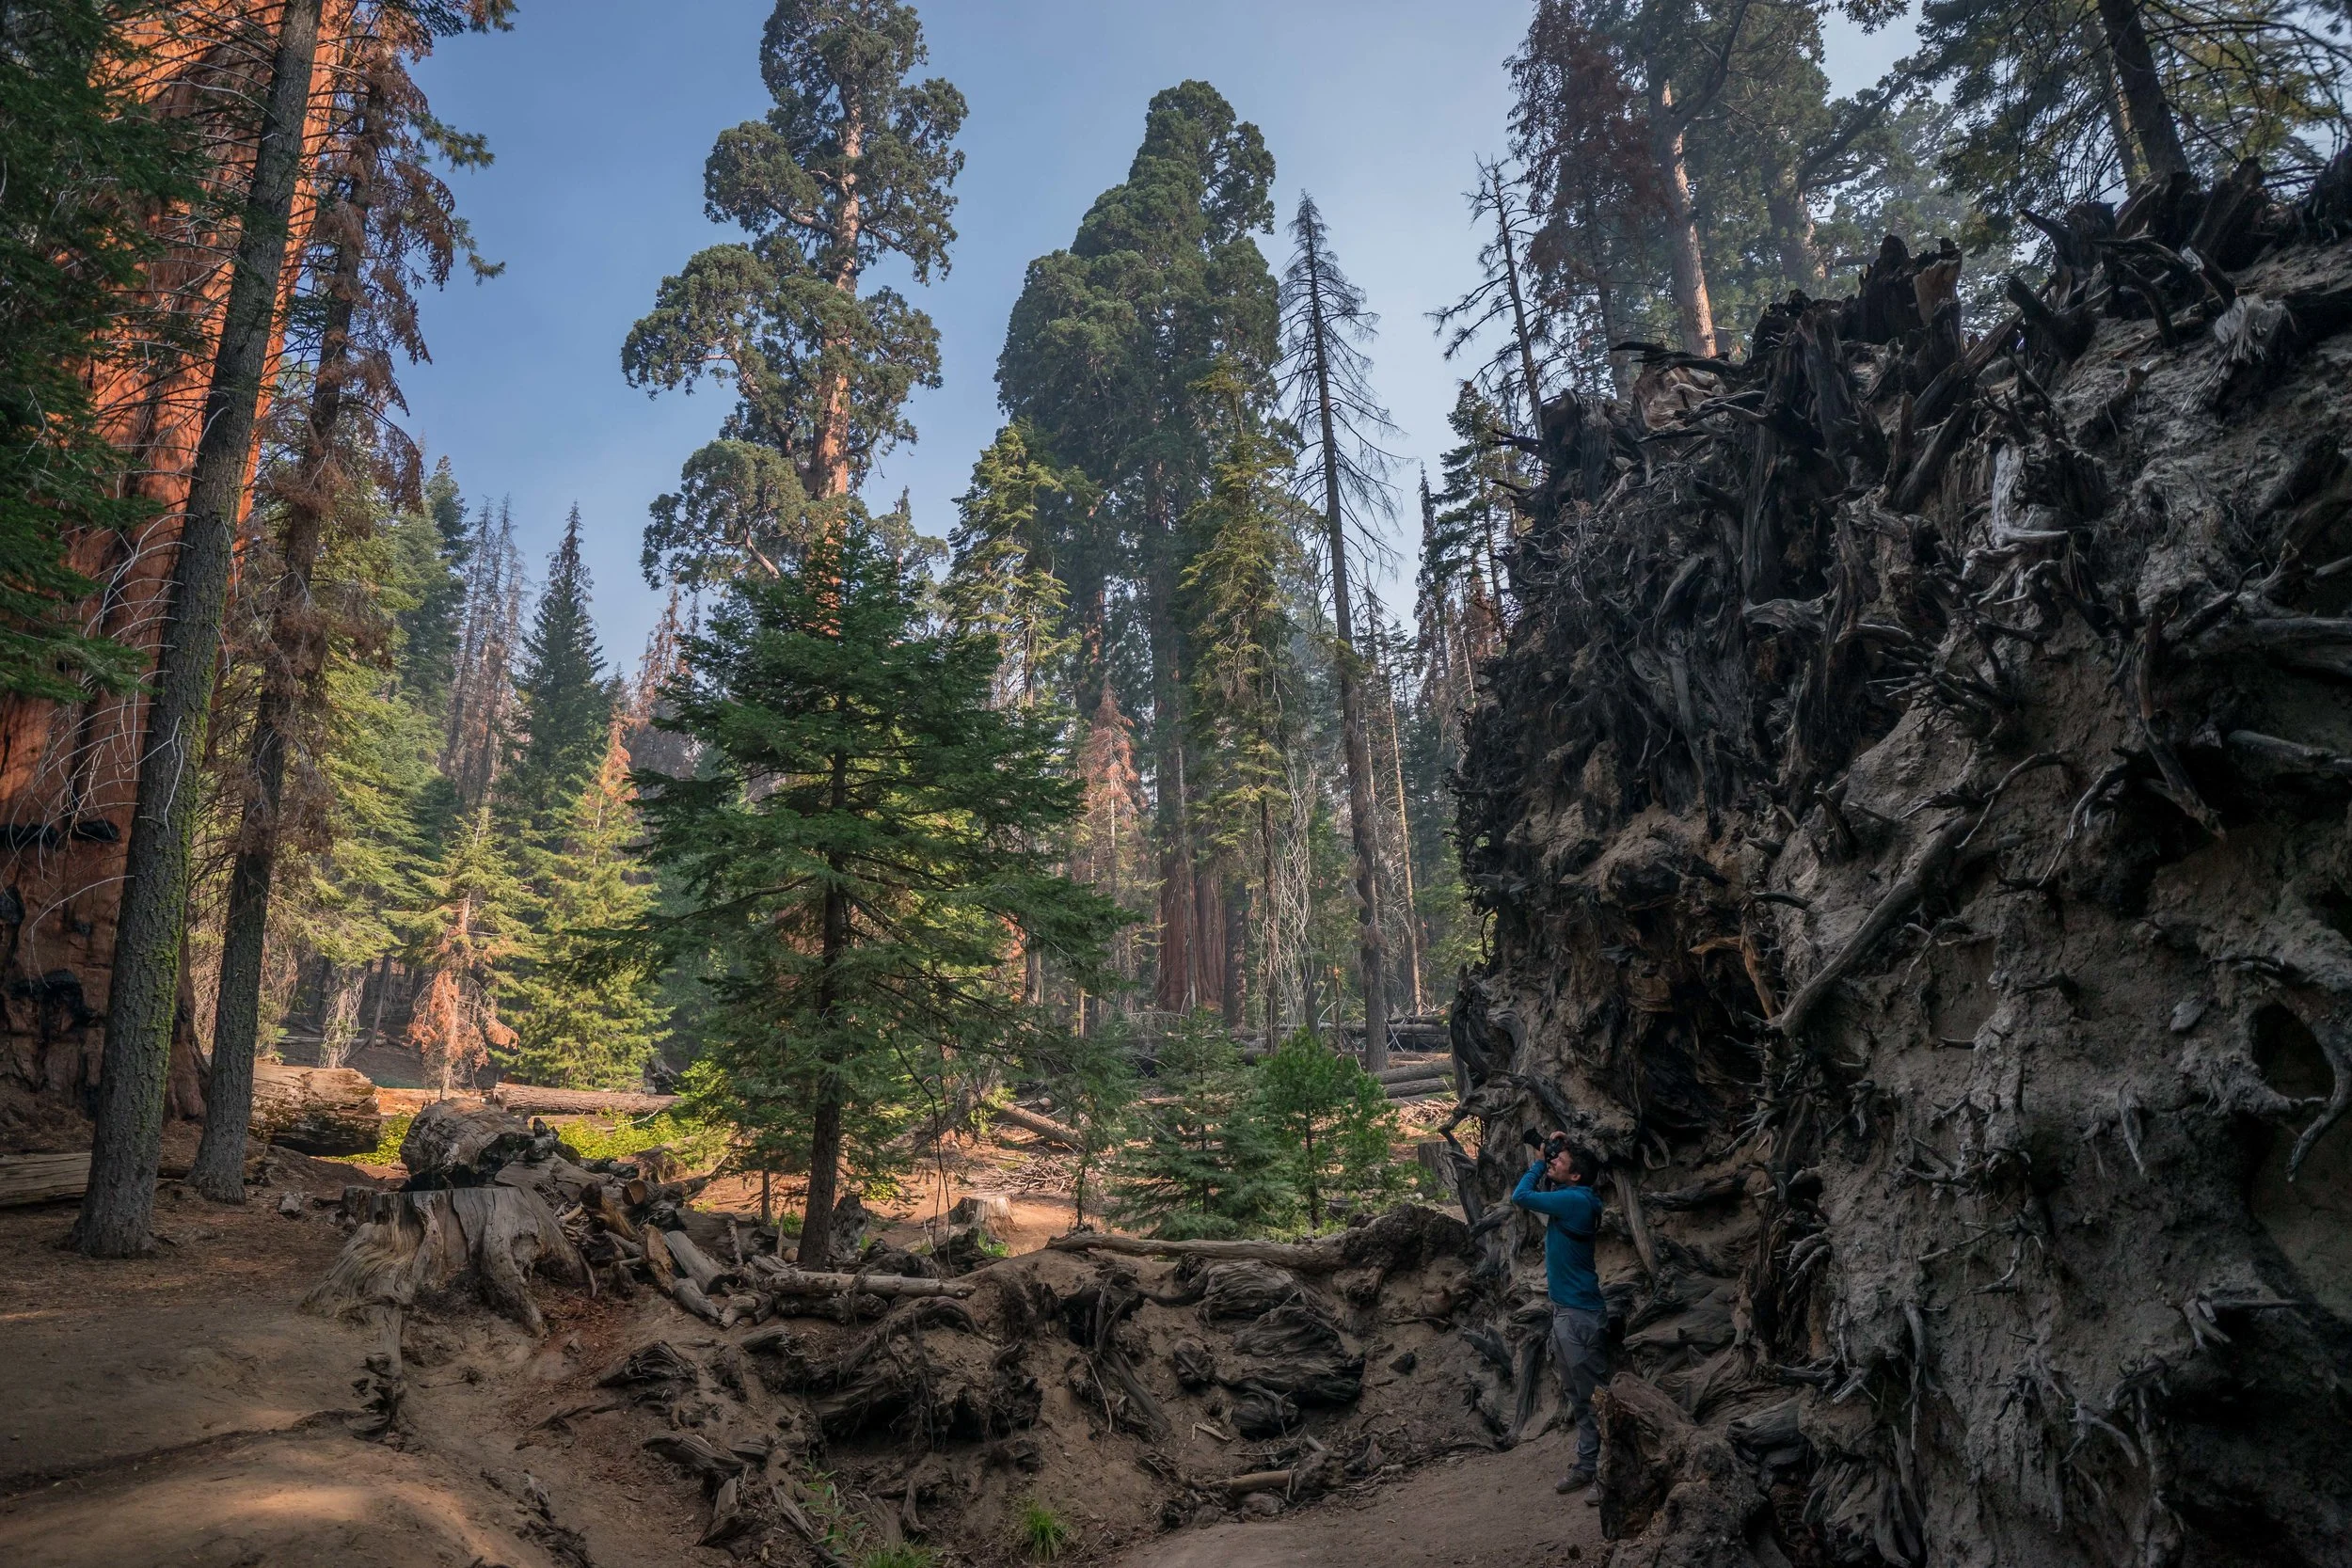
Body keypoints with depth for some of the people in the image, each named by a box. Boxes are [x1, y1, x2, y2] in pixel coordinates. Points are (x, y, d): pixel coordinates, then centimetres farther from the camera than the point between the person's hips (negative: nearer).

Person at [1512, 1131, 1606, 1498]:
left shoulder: (1575, 1199, -21)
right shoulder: (1566, 1198, 6)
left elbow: (1520, 1196, -20)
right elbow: (1538, 1188, 24)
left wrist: (1540, 1163, -6)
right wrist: (1545, 1156, 7)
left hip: (1581, 1314, -10)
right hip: (1564, 1310, 10)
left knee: (1593, 1396, 0)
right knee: (1576, 1393, 17)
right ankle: (1587, 1465, 27)